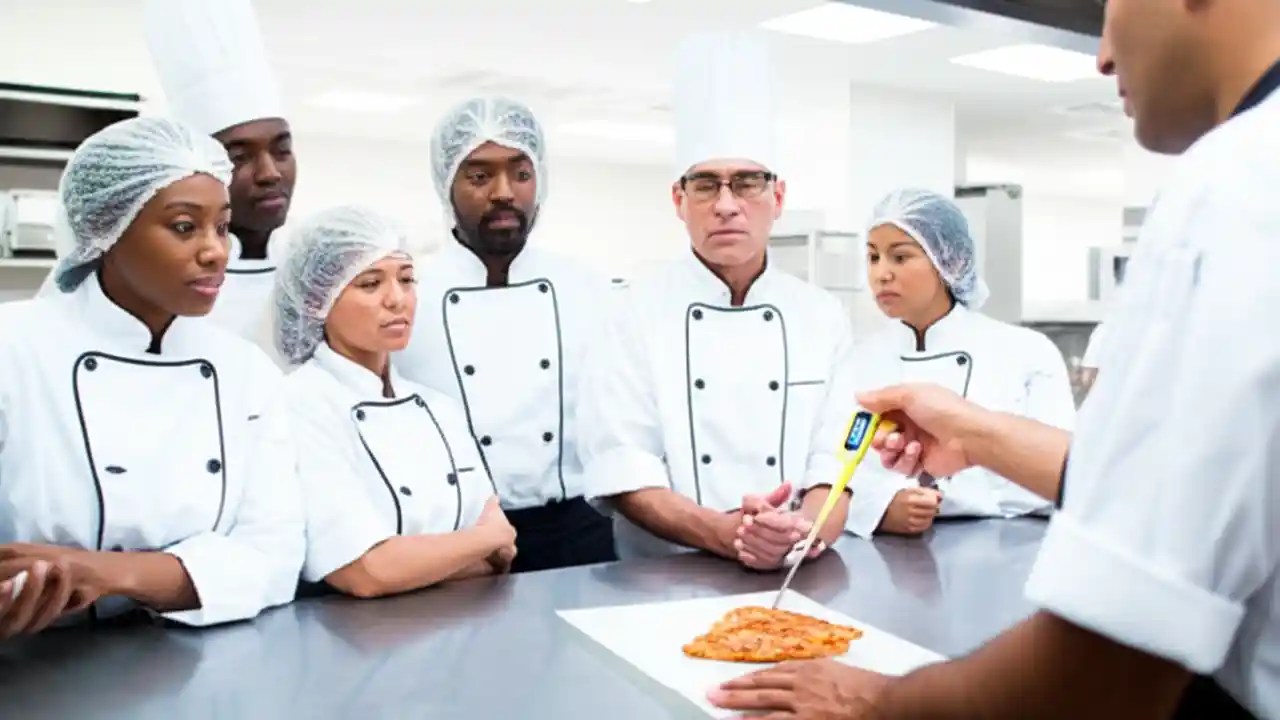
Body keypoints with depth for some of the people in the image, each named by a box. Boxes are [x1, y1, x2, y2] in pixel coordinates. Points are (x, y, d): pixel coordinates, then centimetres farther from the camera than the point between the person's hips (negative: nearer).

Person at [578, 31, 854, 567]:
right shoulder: (636, 311, -1)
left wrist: (803, 530, -20)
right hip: (667, 579, -1)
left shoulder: (822, 316, 7)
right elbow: (620, 470, -8)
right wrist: (726, 535, -22)